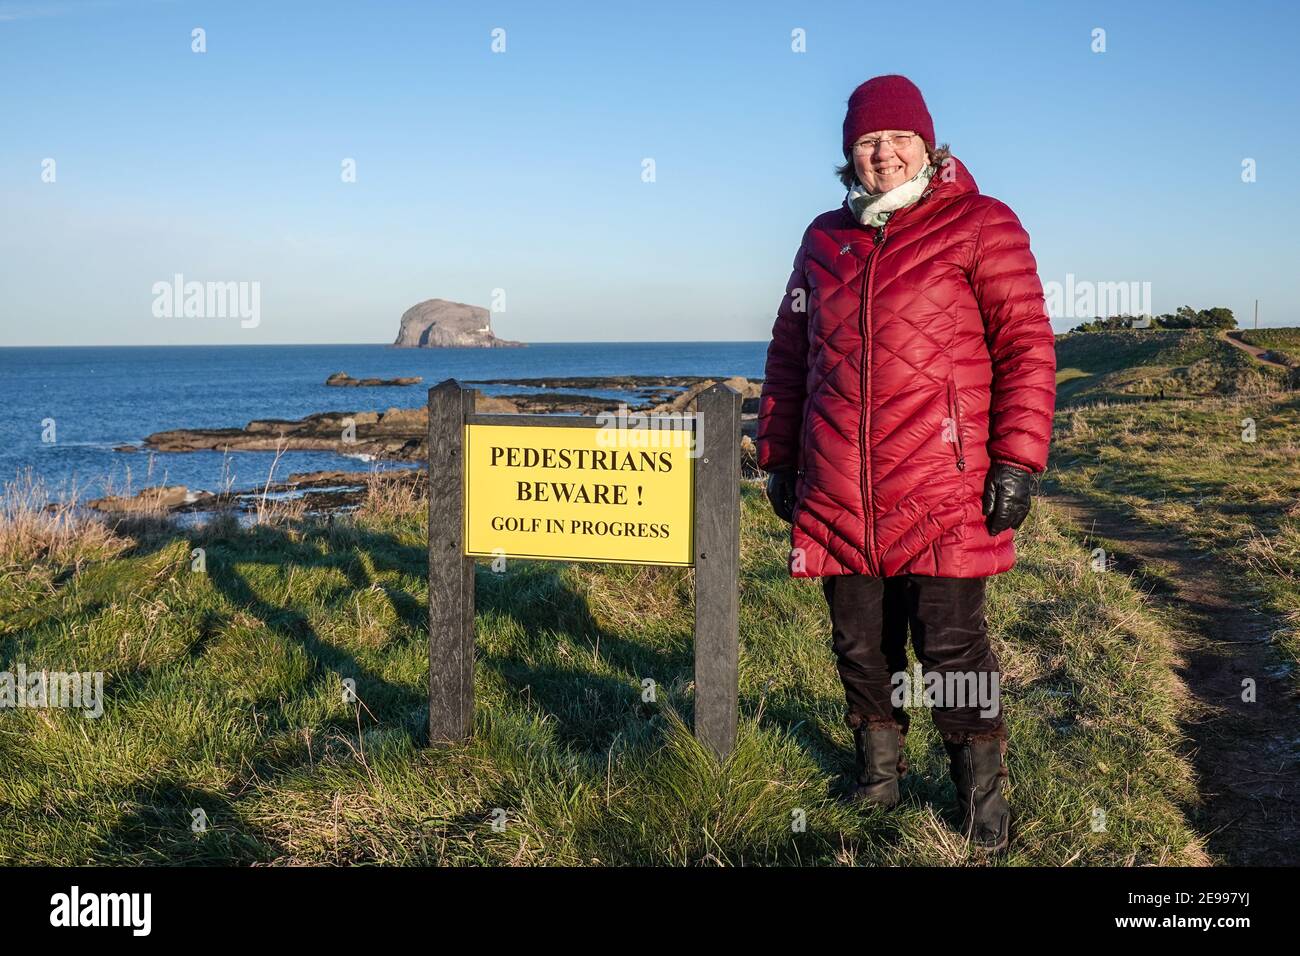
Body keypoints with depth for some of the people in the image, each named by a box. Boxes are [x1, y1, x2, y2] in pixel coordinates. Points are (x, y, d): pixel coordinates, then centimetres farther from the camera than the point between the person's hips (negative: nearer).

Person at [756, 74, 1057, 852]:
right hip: (836, 496, 5)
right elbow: (789, 356, 19)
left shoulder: (979, 225, 0)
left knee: (952, 645, 0)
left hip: (941, 494, -4)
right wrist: (778, 457, 17)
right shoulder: (825, 239, 14)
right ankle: (879, 768, 31)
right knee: (860, 643, 12)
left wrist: (1017, 460, -11)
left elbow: (1027, 347, -5)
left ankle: (982, 789, 17)